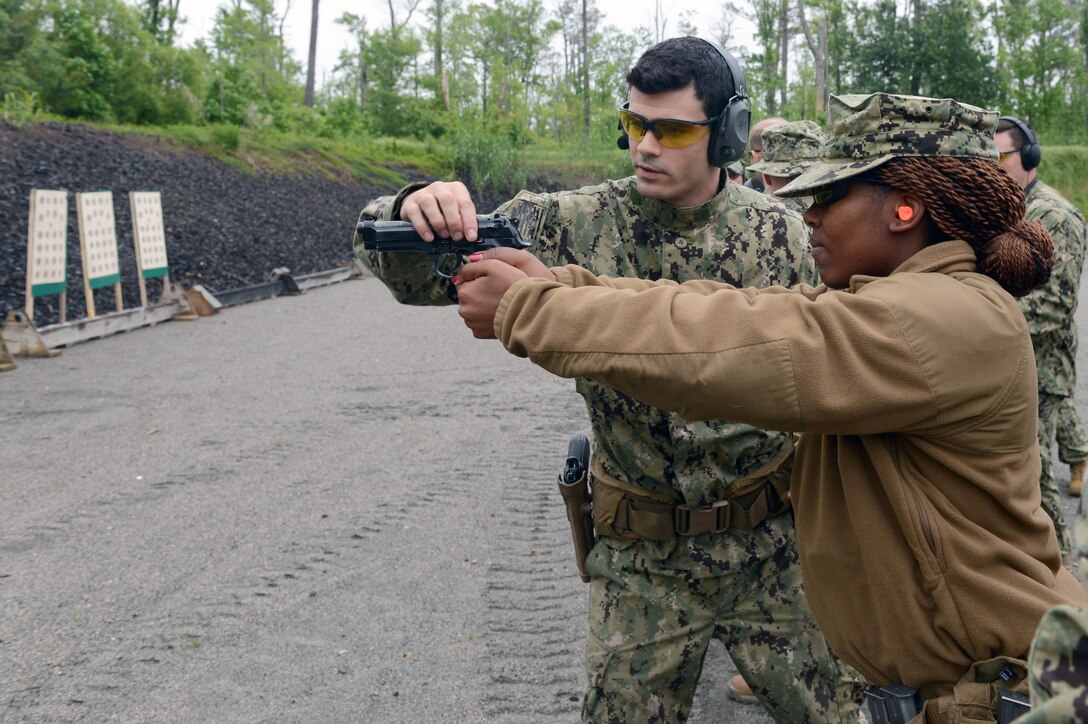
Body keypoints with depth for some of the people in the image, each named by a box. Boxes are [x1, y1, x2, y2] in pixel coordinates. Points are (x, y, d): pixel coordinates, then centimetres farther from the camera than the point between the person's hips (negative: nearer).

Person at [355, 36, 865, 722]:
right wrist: (417, 213, -35)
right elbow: (419, 276, -13)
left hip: (774, 544, 1)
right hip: (643, 560, 0)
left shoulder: (780, 233, -6)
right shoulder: (581, 224, -10)